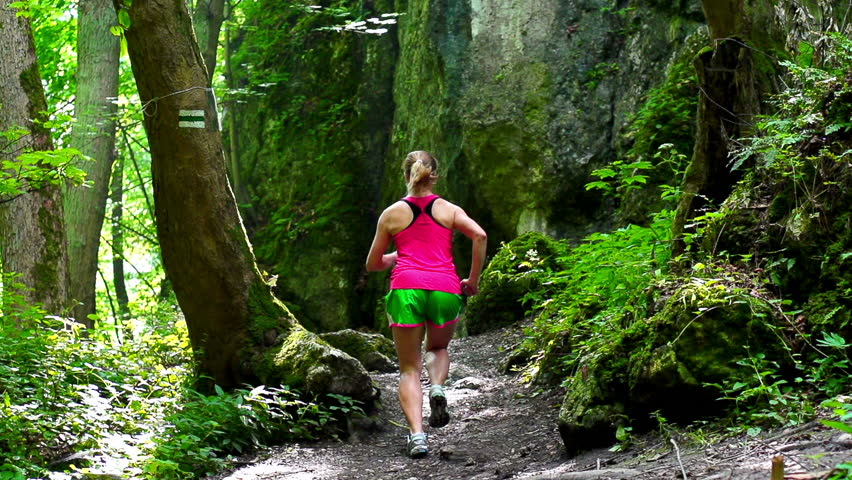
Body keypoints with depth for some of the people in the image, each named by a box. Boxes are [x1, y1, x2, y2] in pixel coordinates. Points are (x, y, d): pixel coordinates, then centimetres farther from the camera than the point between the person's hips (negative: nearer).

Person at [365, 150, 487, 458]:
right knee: (438, 348, 28)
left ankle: (416, 434, -13)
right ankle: (437, 388, -4)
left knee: (409, 369, 7)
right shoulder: (448, 209, 14)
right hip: (445, 289, 1)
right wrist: (473, 280, 5)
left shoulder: (392, 213, 15)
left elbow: (373, 264, 20)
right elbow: (479, 236, -4)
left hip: (406, 288, -1)